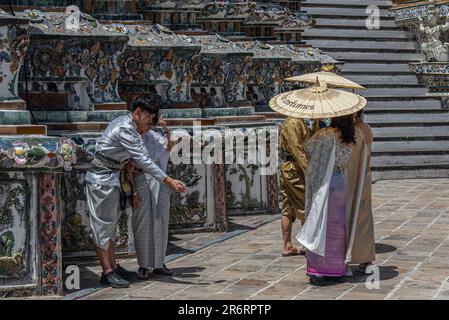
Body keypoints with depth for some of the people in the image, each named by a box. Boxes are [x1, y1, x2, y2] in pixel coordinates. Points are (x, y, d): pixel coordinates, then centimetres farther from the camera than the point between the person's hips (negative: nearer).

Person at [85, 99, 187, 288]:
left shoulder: (125, 122, 11)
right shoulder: (125, 129, -20)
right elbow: (143, 161, -24)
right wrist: (168, 181, -25)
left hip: (110, 178, 11)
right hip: (102, 178, -11)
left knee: (110, 223, 13)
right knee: (102, 223, -7)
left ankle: (113, 267, 19)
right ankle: (107, 273, -5)